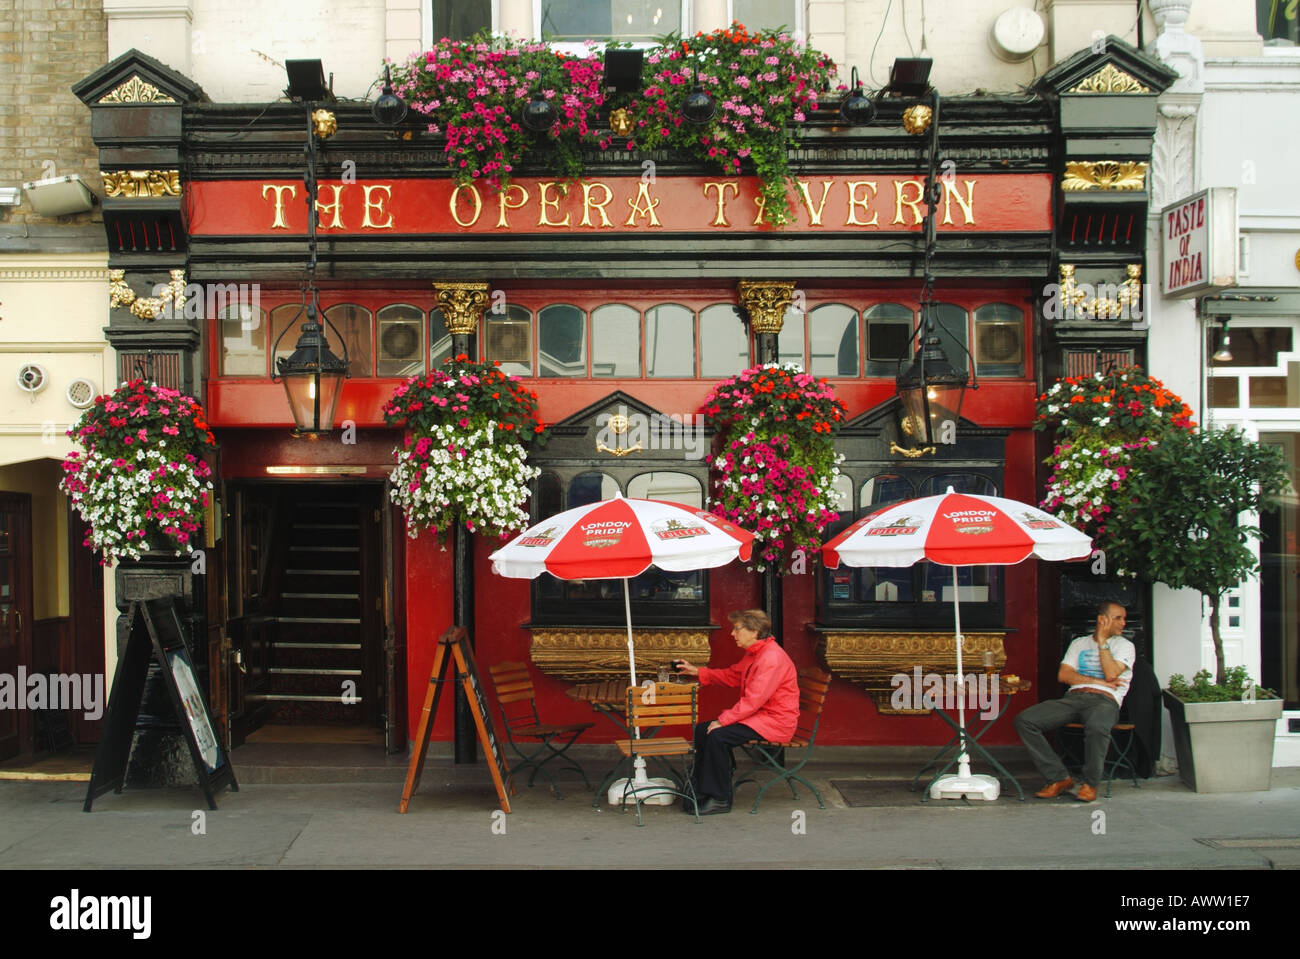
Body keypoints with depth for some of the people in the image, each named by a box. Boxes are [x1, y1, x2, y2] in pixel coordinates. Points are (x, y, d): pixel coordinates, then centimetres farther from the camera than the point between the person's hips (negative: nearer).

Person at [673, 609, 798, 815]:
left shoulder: (771, 658, -22)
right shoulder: (754, 653, 12)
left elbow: (753, 700, -26)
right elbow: (731, 676, 24)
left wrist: (722, 720, -22)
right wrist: (696, 671, 16)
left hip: (775, 721, -11)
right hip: (758, 716, 11)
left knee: (718, 736, -24)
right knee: (702, 729, 2)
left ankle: (720, 800, -13)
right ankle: (703, 792, 7)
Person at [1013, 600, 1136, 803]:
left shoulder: (1124, 645, 14)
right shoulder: (1079, 643, 23)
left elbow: (1111, 674, -6)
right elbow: (1063, 675, 8)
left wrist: (1102, 641, 0)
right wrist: (1100, 681, -2)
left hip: (1104, 700, -4)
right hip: (1073, 698, 4)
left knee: (1097, 726, -42)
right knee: (1024, 721, -18)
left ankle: (1090, 783, -17)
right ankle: (1059, 778, -13)